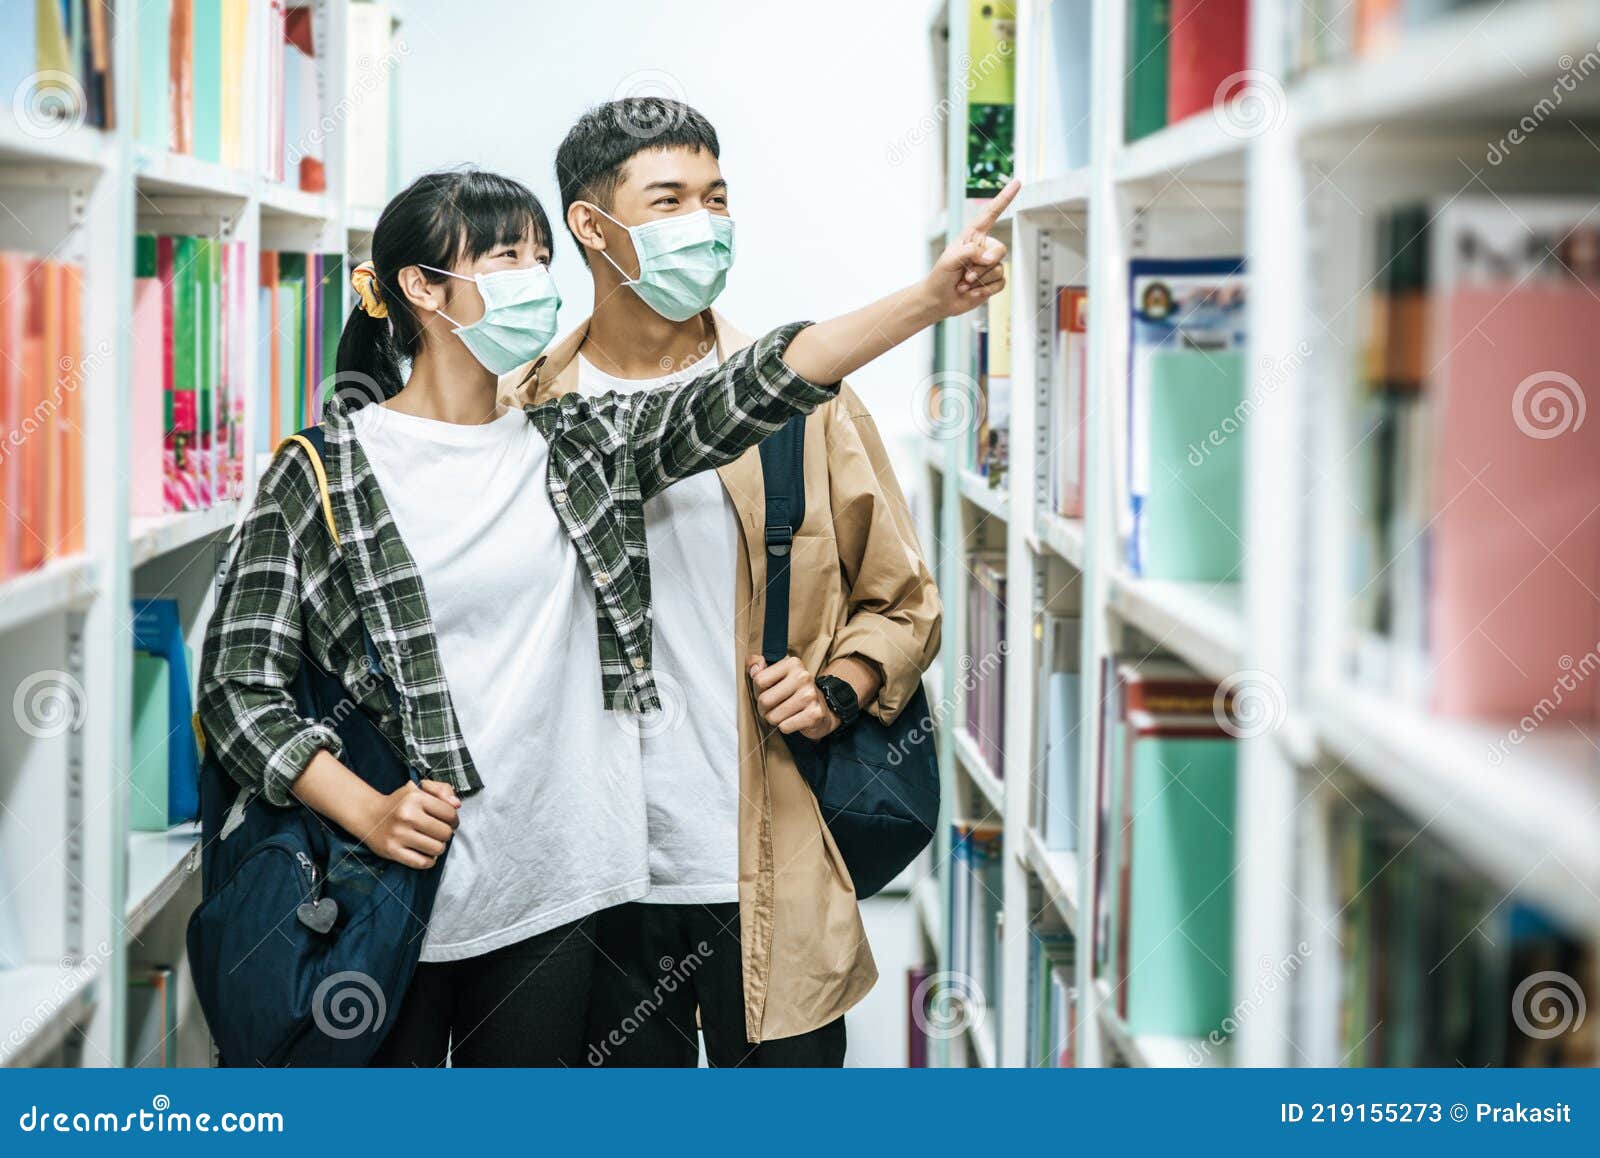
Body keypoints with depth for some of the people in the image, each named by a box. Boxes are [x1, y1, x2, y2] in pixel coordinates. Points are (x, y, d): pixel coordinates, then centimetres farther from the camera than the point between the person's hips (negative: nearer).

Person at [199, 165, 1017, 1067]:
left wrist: (931, 300, -16)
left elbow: (745, 396, -5)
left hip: (546, 904, 4)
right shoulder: (323, 475, -5)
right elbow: (240, 682, -5)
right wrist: (367, 811, -18)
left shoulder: (578, 450, 7)